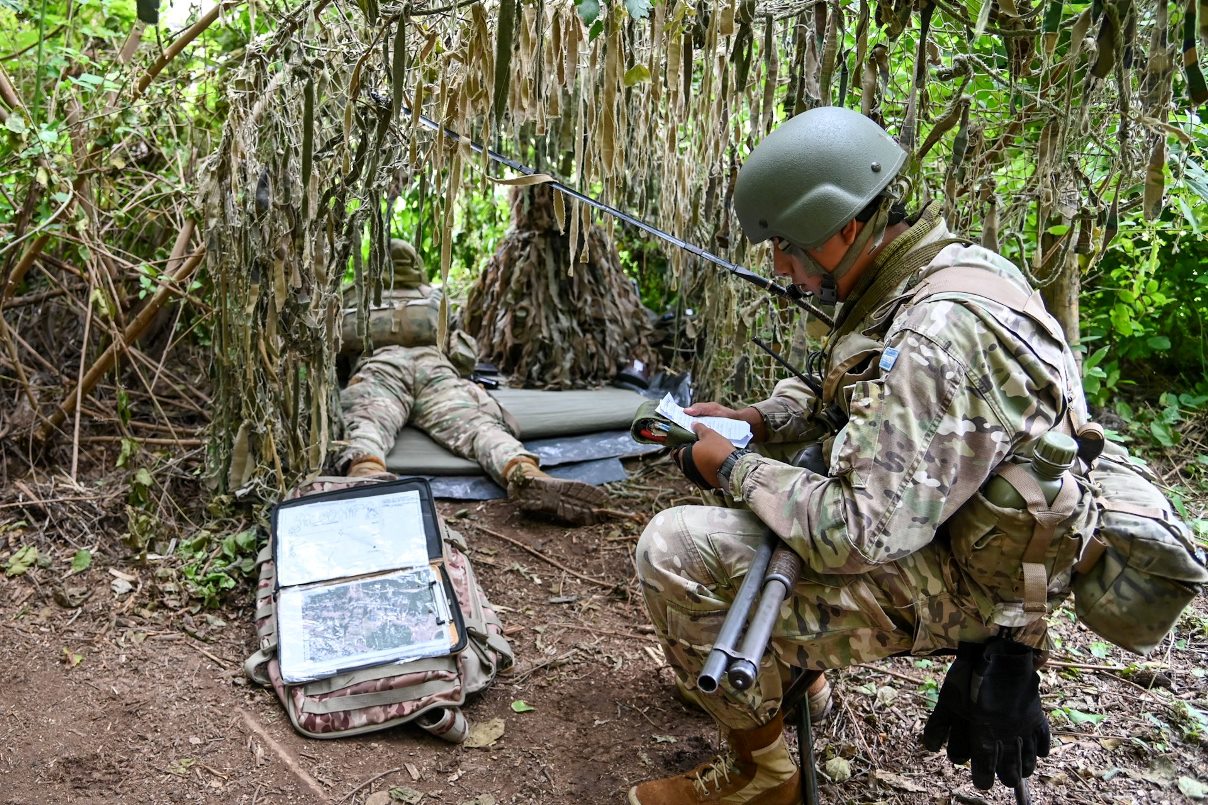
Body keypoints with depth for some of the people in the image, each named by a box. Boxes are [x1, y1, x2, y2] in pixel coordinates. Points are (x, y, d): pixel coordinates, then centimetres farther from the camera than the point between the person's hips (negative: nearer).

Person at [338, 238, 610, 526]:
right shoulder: (434, 298, 44)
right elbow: (467, 357, 46)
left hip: (380, 365, -1)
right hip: (436, 366, 1)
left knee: (364, 424, -31)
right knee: (477, 424, -24)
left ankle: (367, 476, -70)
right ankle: (524, 473, -59)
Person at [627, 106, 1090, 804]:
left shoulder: (939, 335, -32)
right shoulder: (940, 270, 2)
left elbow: (865, 533, -33)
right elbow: (858, 399, 17)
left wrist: (733, 469, -19)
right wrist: (754, 421, 2)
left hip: (954, 582, -10)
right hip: (944, 523, 10)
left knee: (676, 550, -21)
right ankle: (788, 667, 31)